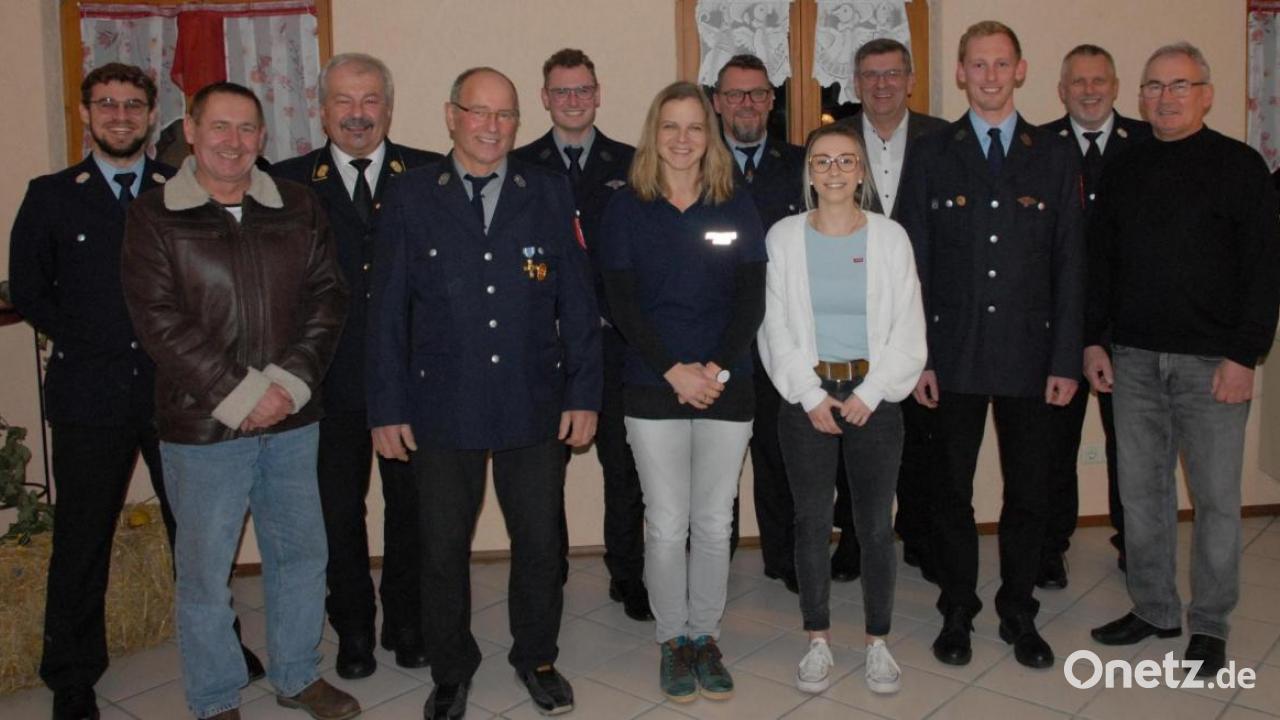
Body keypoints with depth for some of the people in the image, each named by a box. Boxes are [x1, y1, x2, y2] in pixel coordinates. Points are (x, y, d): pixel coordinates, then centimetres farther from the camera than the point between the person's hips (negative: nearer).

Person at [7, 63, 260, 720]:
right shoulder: (50, 196, 5)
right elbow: (27, 290, 8)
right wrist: (86, 342, 2)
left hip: (176, 388, 1)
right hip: (90, 394, 0)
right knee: (82, 540, 8)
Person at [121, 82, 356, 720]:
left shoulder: (297, 207, 6)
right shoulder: (153, 217, -3)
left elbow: (326, 297, 1)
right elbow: (160, 320, -11)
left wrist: (288, 384, -10)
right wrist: (240, 395, -15)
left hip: (291, 420, 3)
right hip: (202, 425, -3)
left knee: (301, 553, 14)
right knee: (205, 571, 8)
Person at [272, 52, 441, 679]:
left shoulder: (429, 175, 1)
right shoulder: (288, 182, 3)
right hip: (330, 380, 1)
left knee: (411, 505, 12)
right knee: (338, 510, 12)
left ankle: (406, 623, 31)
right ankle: (353, 630, 31)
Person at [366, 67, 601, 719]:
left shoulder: (550, 194, 4)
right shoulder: (409, 197, 1)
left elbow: (577, 302, 4)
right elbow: (387, 311, 1)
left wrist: (584, 393, -1)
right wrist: (387, 407, -2)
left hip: (535, 407, 1)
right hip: (442, 408, -1)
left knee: (540, 543, 12)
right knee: (442, 550, 11)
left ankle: (536, 657, 35)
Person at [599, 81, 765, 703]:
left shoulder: (736, 208, 6)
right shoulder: (626, 209, 2)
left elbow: (751, 297, 0)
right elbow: (621, 302, -5)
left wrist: (717, 369, -13)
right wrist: (675, 371, -14)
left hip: (727, 387, 2)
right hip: (653, 389, -1)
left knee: (714, 523, 8)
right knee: (666, 526, 3)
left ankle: (705, 638, 24)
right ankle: (672, 643, 21)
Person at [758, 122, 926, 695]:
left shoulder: (890, 237, 0)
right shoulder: (784, 238, 0)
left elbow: (908, 328, 0)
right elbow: (775, 326, -1)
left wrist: (871, 393, -9)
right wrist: (810, 394, -8)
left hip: (874, 395, 0)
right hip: (806, 395, 0)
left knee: (877, 525, 4)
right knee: (812, 523, 7)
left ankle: (877, 642, 21)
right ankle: (818, 642, 22)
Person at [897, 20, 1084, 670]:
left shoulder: (1054, 157, 7)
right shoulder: (931, 157, 4)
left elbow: (1070, 265, 5)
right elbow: (914, 264, 1)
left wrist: (1066, 359, -2)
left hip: (1029, 354, 1)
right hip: (955, 354, -1)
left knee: (1028, 492, 9)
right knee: (952, 491, 8)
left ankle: (1018, 613, 26)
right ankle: (957, 612, 24)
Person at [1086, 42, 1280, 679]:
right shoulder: (1122, 172, 11)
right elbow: (1099, 262, 13)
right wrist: (1093, 341, 5)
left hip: (1212, 362, -4)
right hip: (1133, 359, 4)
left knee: (1216, 496, 4)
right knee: (1140, 491, 10)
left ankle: (1210, 626, 18)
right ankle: (1154, 609, 24)